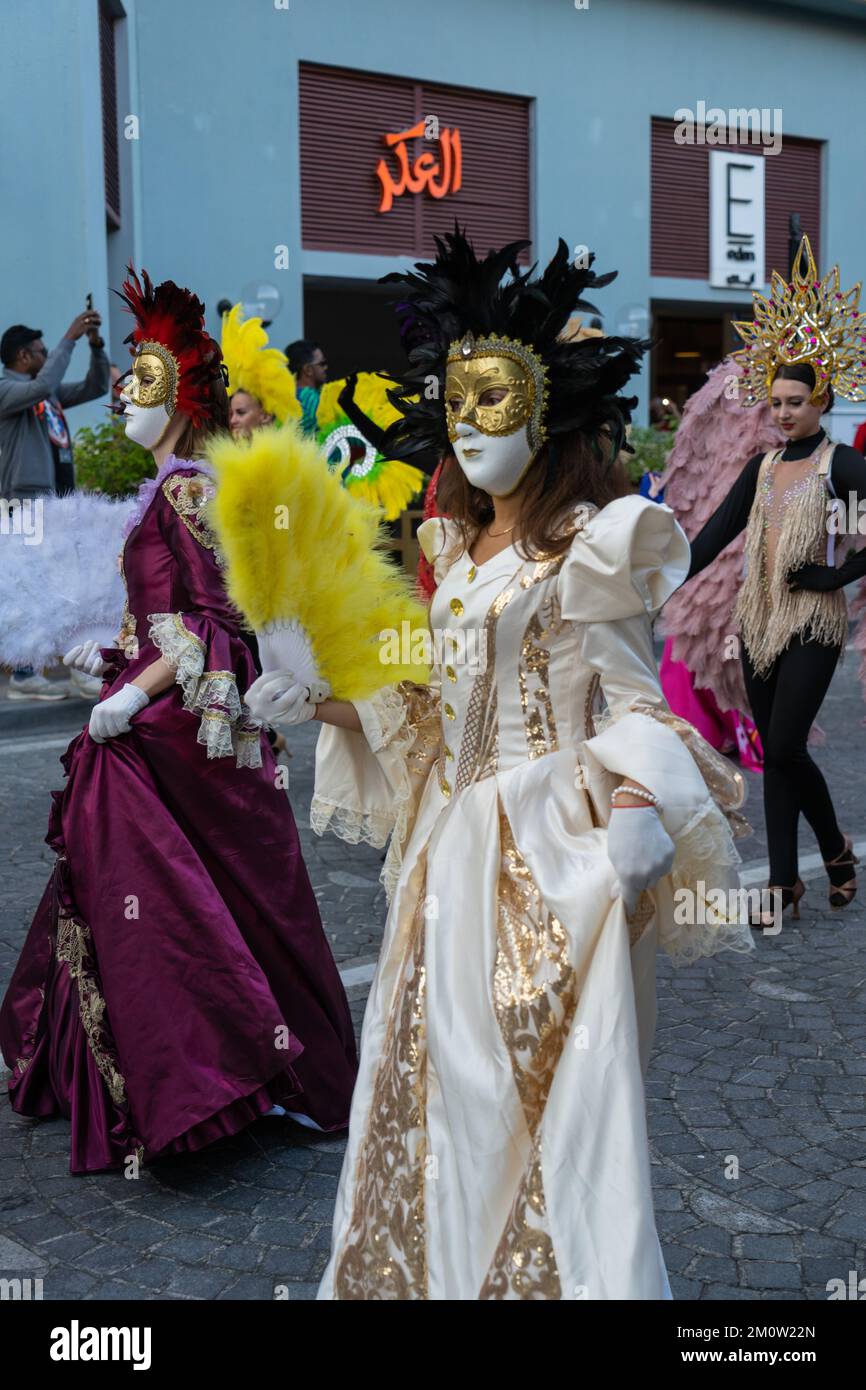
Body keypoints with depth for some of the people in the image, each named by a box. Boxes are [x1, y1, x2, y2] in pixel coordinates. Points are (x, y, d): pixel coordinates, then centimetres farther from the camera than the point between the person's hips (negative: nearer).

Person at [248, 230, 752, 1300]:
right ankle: (438, 1270, 32)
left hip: (551, 843, -7)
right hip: (453, 837, 8)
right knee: (437, 1078, 15)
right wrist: (320, 701, 5)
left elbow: (637, 704, -11)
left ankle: (569, 1274, 17)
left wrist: (639, 806, -28)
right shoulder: (451, 545, 12)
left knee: (558, 1084, -1)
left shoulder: (587, 549, -9)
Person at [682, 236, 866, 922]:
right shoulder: (763, 466, 11)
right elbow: (715, 533, 9)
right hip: (759, 619, 6)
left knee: (785, 748, -12)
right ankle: (785, 882, 15)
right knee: (775, 754, 7)